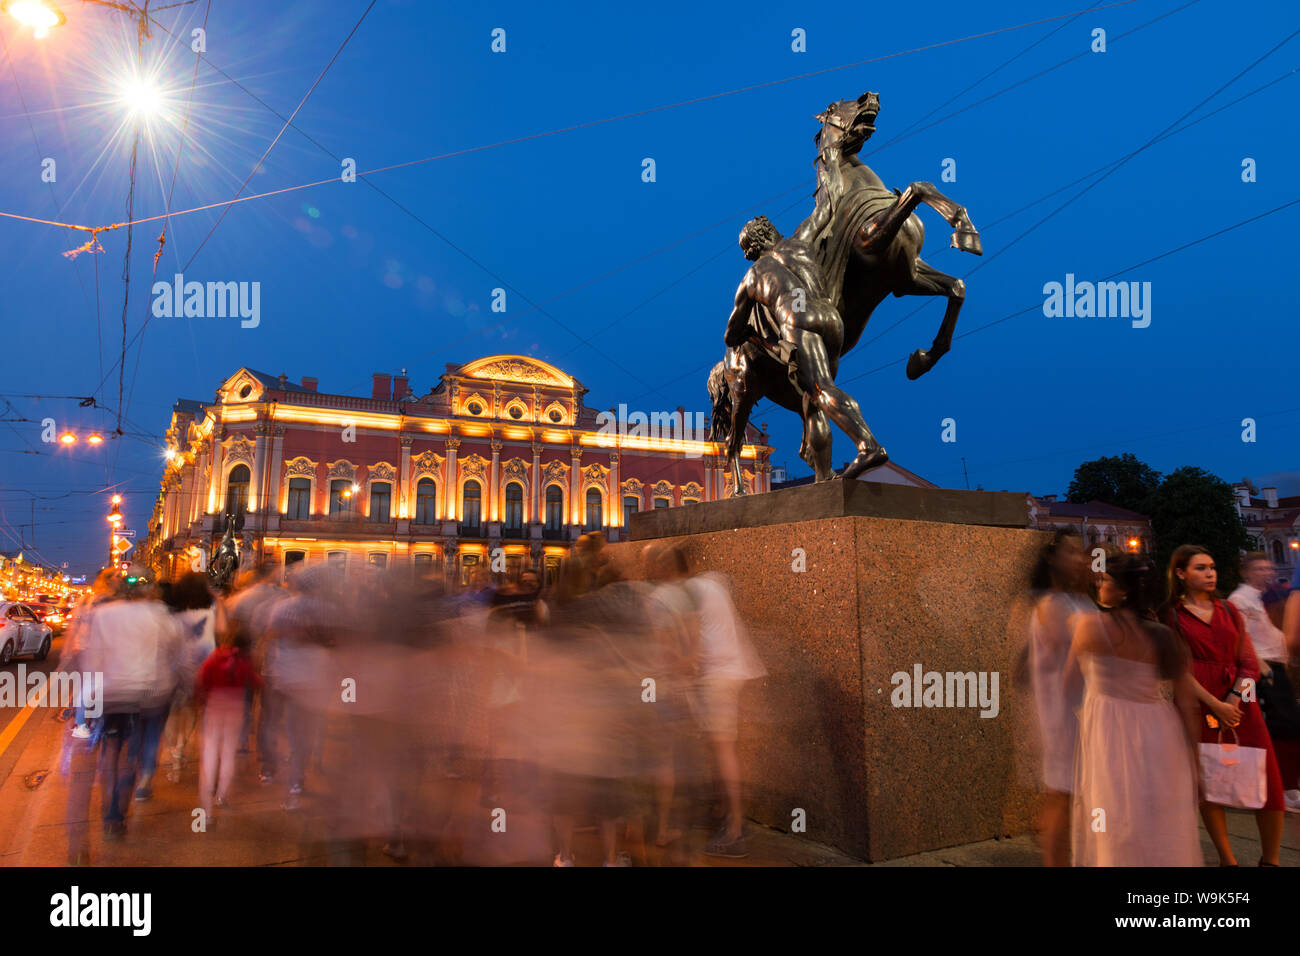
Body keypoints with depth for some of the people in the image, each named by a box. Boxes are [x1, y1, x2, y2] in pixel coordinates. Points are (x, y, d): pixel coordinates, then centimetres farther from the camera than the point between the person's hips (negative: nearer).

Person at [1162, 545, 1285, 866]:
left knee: (1268, 779, -1)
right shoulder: (1172, 615, 1)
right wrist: (1214, 704, -14)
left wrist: (1234, 699, -9)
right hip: (1198, 706, -3)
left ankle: (1270, 860, 12)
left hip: (1239, 703, 4)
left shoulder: (1228, 610, 13)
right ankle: (1227, 859, 14)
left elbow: (1250, 662, 7)